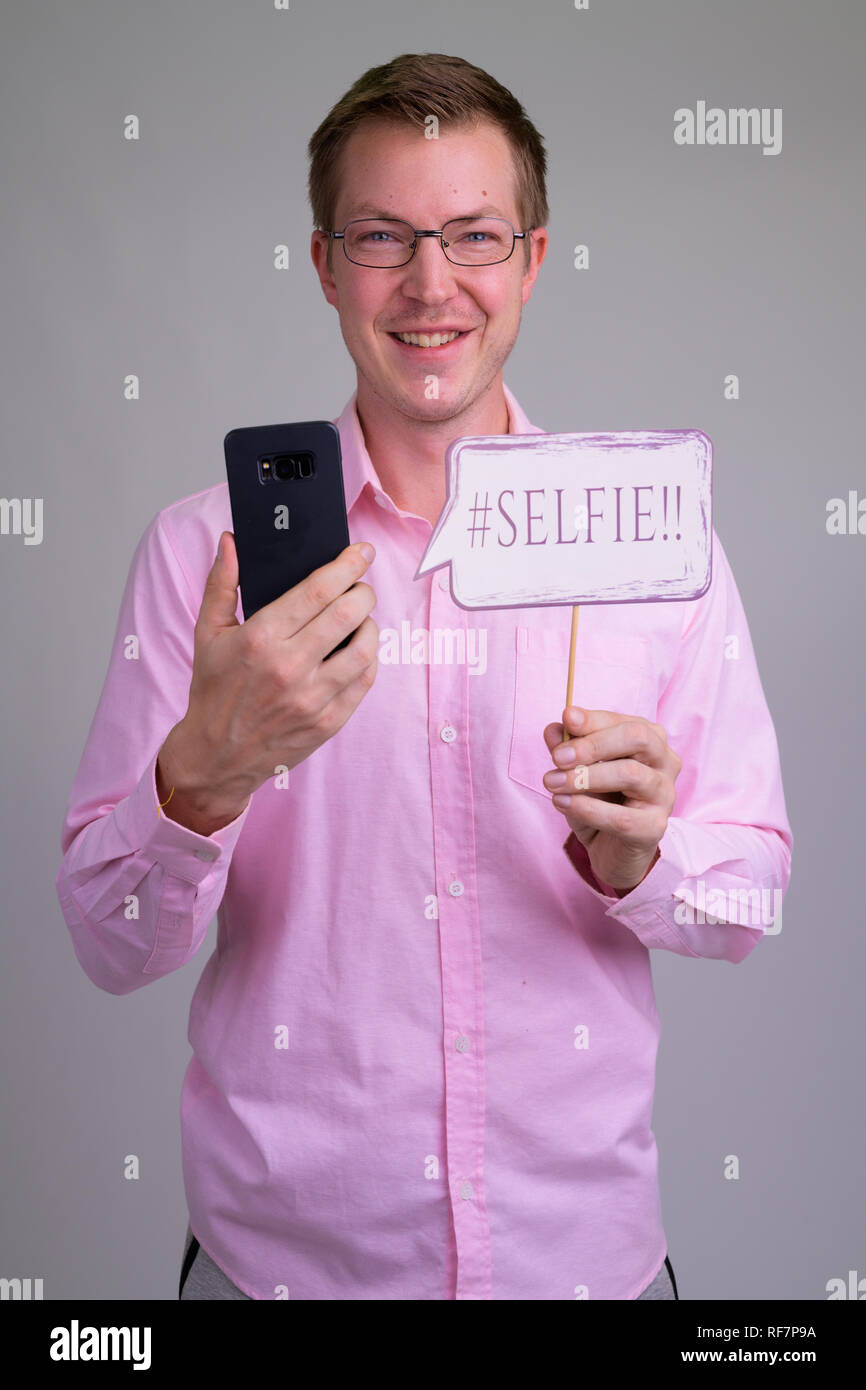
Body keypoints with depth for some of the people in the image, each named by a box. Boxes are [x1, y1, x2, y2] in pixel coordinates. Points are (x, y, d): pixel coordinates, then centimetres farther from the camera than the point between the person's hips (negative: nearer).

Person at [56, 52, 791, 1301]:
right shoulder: (206, 547, -8)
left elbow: (752, 892, 0)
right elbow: (110, 948, -10)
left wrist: (635, 857, -21)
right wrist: (206, 771, -29)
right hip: (281, 1245, 0)